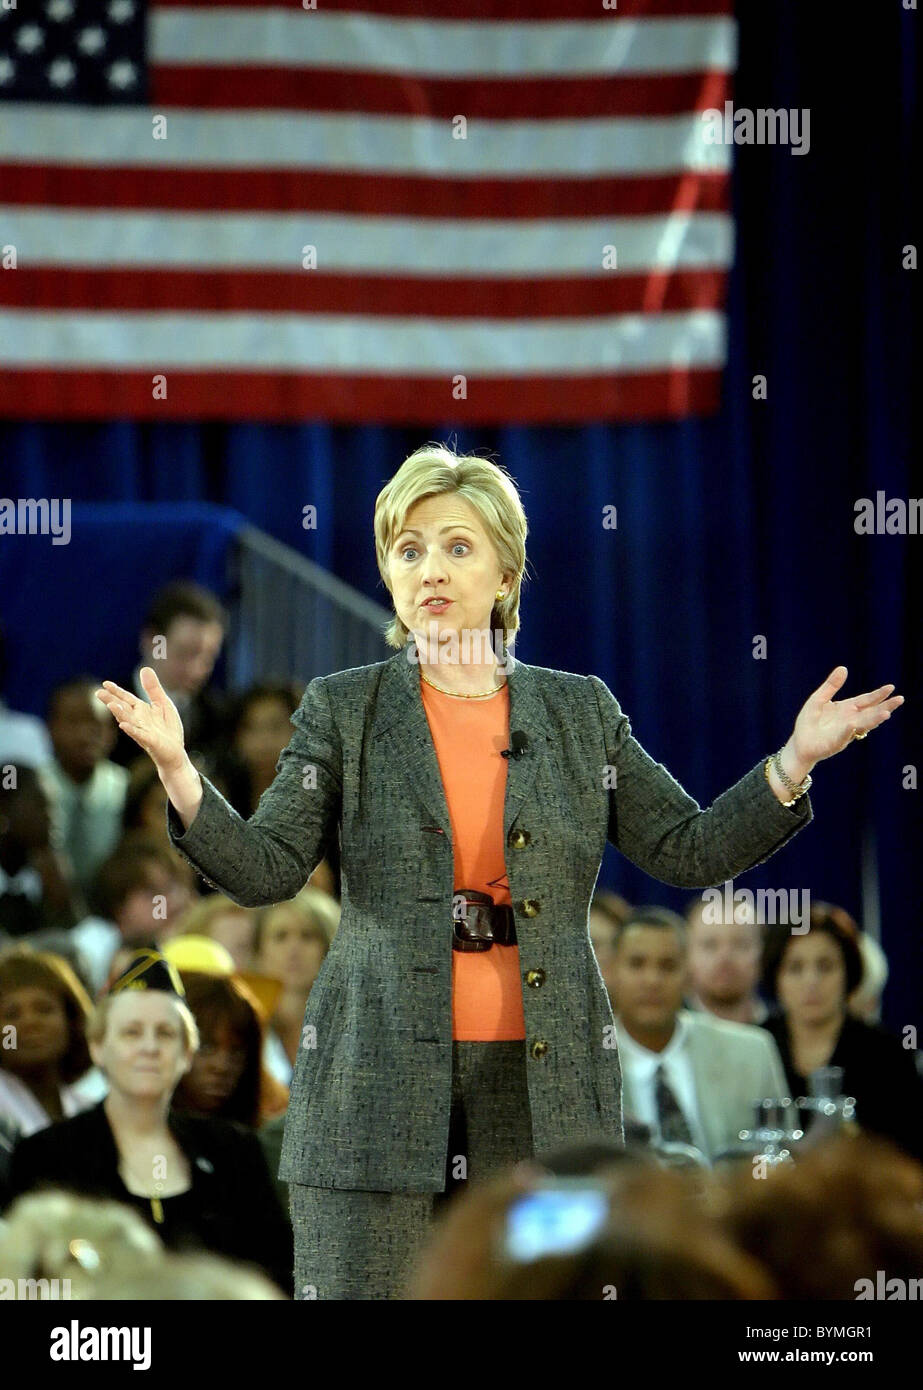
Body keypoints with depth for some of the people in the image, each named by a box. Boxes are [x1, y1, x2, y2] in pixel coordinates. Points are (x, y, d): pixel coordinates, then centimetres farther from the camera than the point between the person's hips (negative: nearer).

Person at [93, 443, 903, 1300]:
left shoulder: (582, 713, 11)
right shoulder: (342, 711, 6)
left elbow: (692, 851, 8)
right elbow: (264, 869, -2)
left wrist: (796, 761, -4)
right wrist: (177, 771, -18)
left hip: (543, 1084, 1)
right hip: (381, 1087, -1)